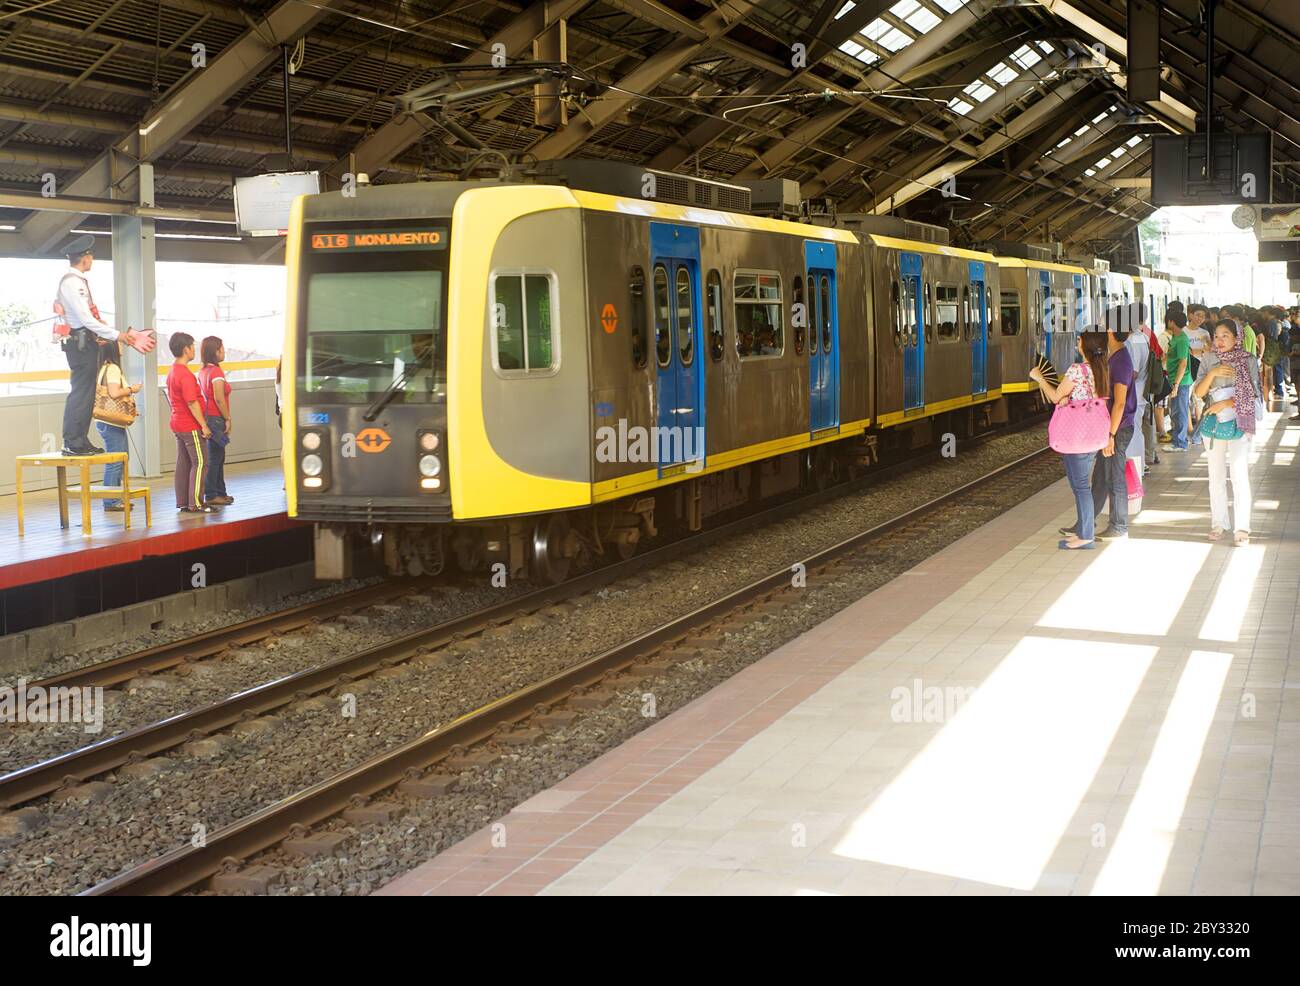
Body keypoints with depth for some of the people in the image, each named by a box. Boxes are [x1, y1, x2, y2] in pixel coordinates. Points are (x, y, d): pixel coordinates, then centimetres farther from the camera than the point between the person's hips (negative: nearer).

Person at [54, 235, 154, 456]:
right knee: (81, 393, -9)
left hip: (85, 341, 10)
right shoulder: (72, 282, -14)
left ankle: (80, 442, 15)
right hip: (81, 341, -10)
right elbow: (86, 319, -19)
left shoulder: (77, 280, 17)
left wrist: (121, 334, 16)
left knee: (85, 394, 12)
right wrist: (116, 335, -15)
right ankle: (73, 443, -8)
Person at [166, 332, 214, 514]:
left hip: (177, 423, 10)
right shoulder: (185, 374, -19)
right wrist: (204, 426, -18)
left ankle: (183, 503, 14)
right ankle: (196, 503, -5)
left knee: (183, 463, 11)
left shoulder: (172, 371, 12)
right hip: (191, 426, -10)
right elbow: (192, 403, -22)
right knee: (200, 463, -5)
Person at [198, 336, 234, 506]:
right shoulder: (216, 371, -15)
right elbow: (219, 398, -20)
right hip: (216, 418, -9)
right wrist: (228, 418, -12)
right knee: (214, 458, -3)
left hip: (207, 416, 9)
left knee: (218, 457, 16)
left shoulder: (203, 371, 12)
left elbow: (203, 395, 14)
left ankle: (220, 493, 22)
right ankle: (211, 495, 1)